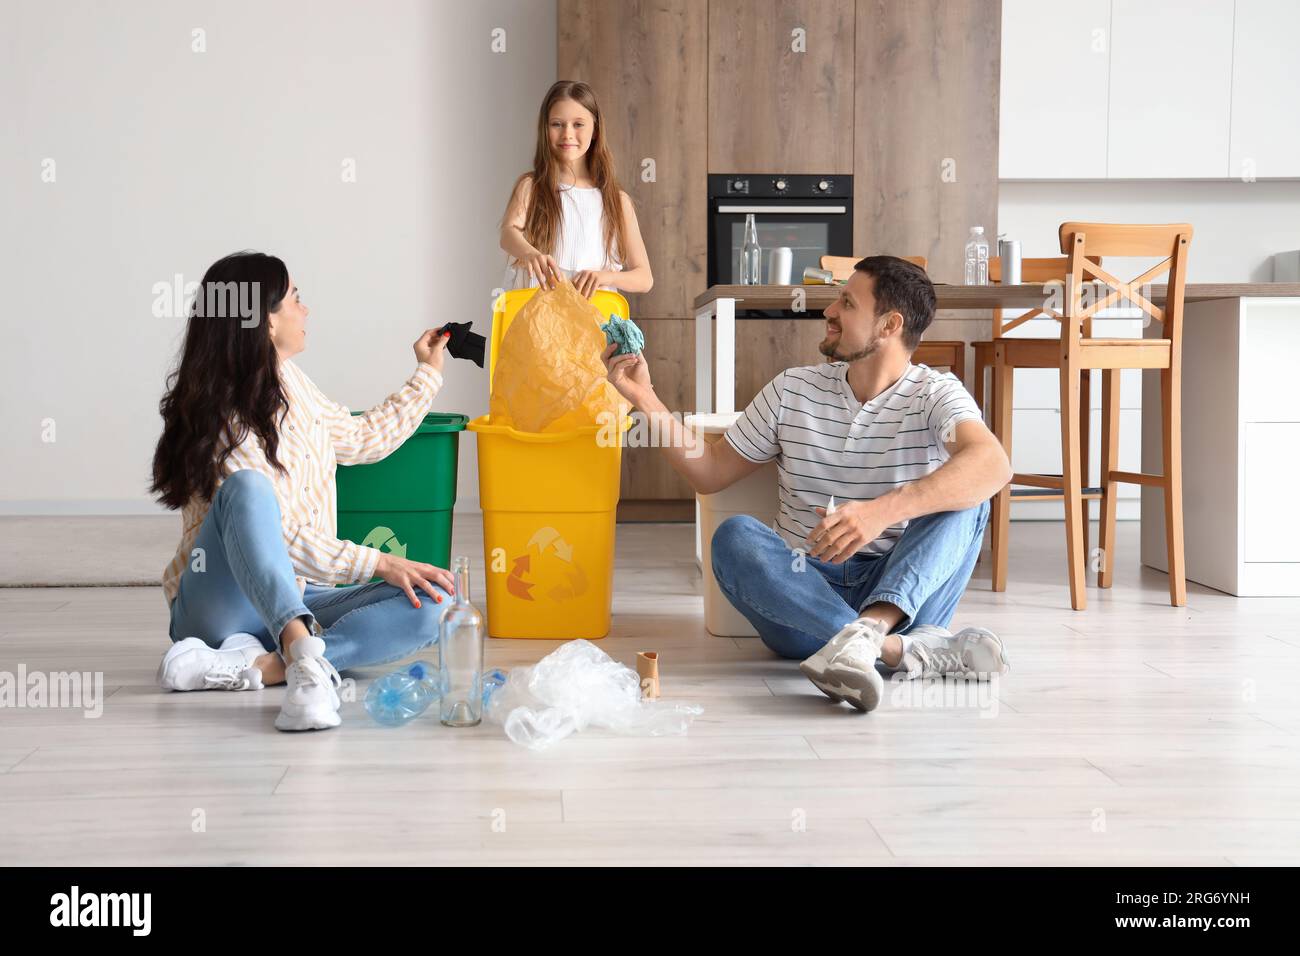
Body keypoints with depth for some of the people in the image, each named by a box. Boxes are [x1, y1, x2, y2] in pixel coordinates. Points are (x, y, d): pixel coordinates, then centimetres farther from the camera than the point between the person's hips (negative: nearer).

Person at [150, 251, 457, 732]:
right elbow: (278, 540, -21)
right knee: (247, 489, -36)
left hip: (298, 602, 7)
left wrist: (427, 375, 29)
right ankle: (306, 657, -56)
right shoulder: (225, 422, -16)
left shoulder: (289, 382, 10)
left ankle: (254, 665, -33)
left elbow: (360, 439, 27)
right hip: (224, 608, -7)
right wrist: (380, 563, -26)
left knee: (431, 600, -20)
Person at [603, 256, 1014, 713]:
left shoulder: (934, 393, -3)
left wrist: (883, 510, -41)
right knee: (735, 536, -28)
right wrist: (644, 398, 8)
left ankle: (866, 632, -47)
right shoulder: (793, 390, 10)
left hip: (904, 594, -2)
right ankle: (901, 650, -43)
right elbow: (709, 473, 19)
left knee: (962, 497, -25)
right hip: (803, 590, 3)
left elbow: (992, 464, -26)